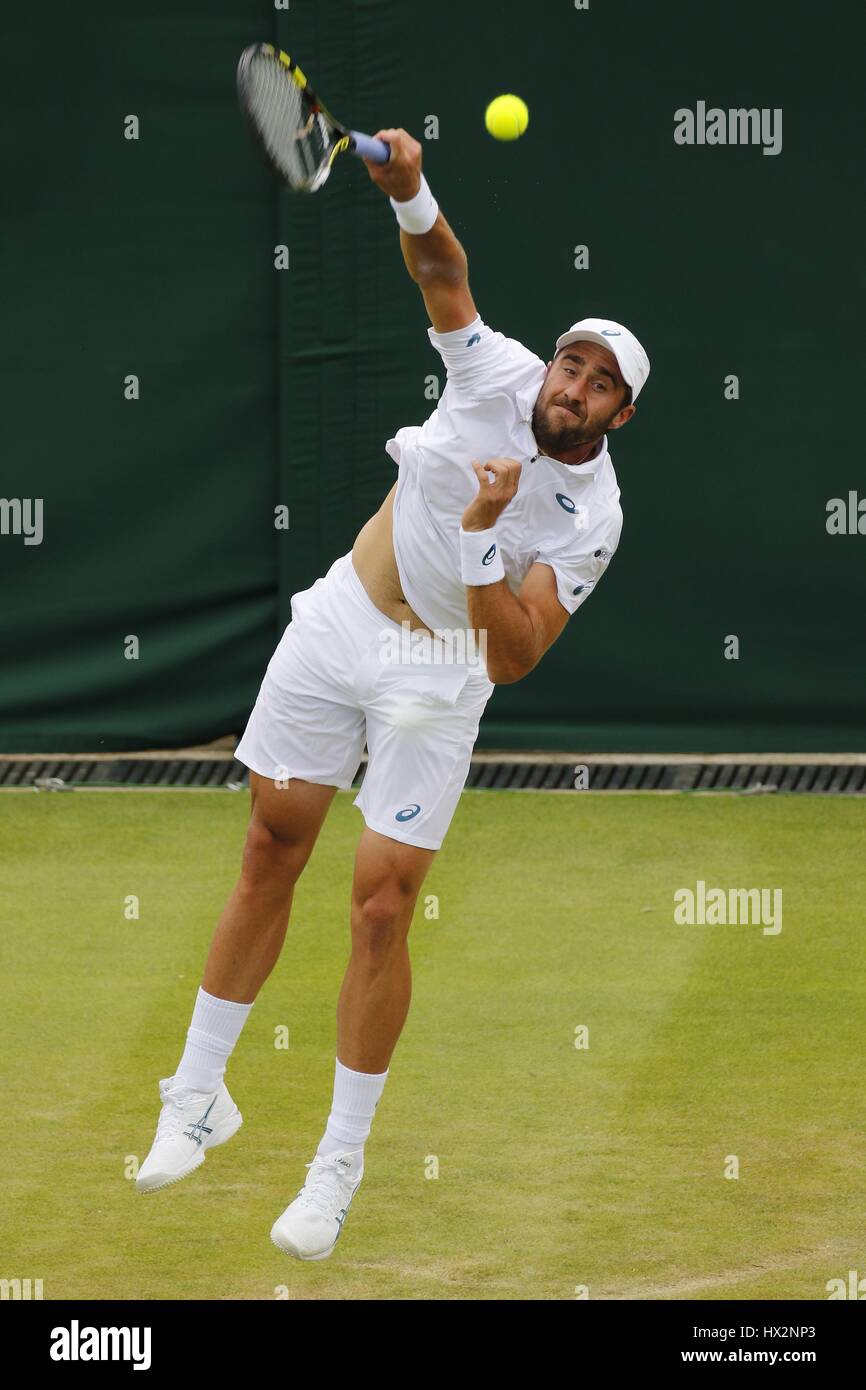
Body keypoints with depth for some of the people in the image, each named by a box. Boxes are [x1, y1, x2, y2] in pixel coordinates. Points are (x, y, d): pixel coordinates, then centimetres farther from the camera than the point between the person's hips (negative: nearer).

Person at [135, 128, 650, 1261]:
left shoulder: (590, 519, -17)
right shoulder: (498, 376, -10)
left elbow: (512, 658, -22)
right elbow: (441, 268, -18)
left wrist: (482, 535, -34)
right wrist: (411, 193, -39)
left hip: (439, 674, -3)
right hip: (340, 619, 3)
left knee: (382, 905, -8)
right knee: (270, 859, 7)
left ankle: (340, 1163, 3)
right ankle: (199, 1096, 21)